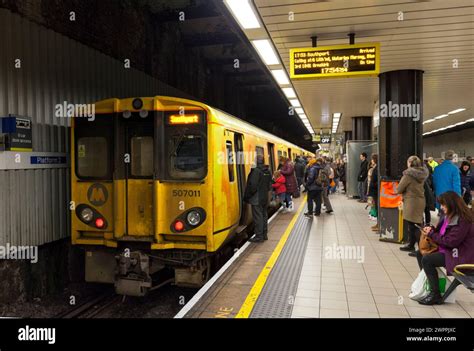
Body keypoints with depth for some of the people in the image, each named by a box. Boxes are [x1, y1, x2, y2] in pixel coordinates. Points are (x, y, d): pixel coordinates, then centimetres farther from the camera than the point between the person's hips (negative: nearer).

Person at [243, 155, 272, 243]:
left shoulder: (256, 171, -19)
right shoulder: (268, 171, 6)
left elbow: (253, 185, -21)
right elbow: (270, 185, 13)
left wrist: (247, 196, -10)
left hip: (257, 199, -8)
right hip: (265, 198, 8)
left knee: (258, 217, -2)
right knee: (264, 216, 15)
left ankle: (259, 236, 3)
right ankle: (264, 235, 23)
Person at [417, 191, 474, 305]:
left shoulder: (462, 220, -22)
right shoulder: (449, 216, 8)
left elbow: (451, 241, -26)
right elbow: (443, 232, 20)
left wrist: (431, 234, -16)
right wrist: (433, 229, -1)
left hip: (459, 256, -10)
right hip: (447, 250, 11)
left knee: (427, 260, -23)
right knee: (420, 253, 8)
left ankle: (435, 295, -15)